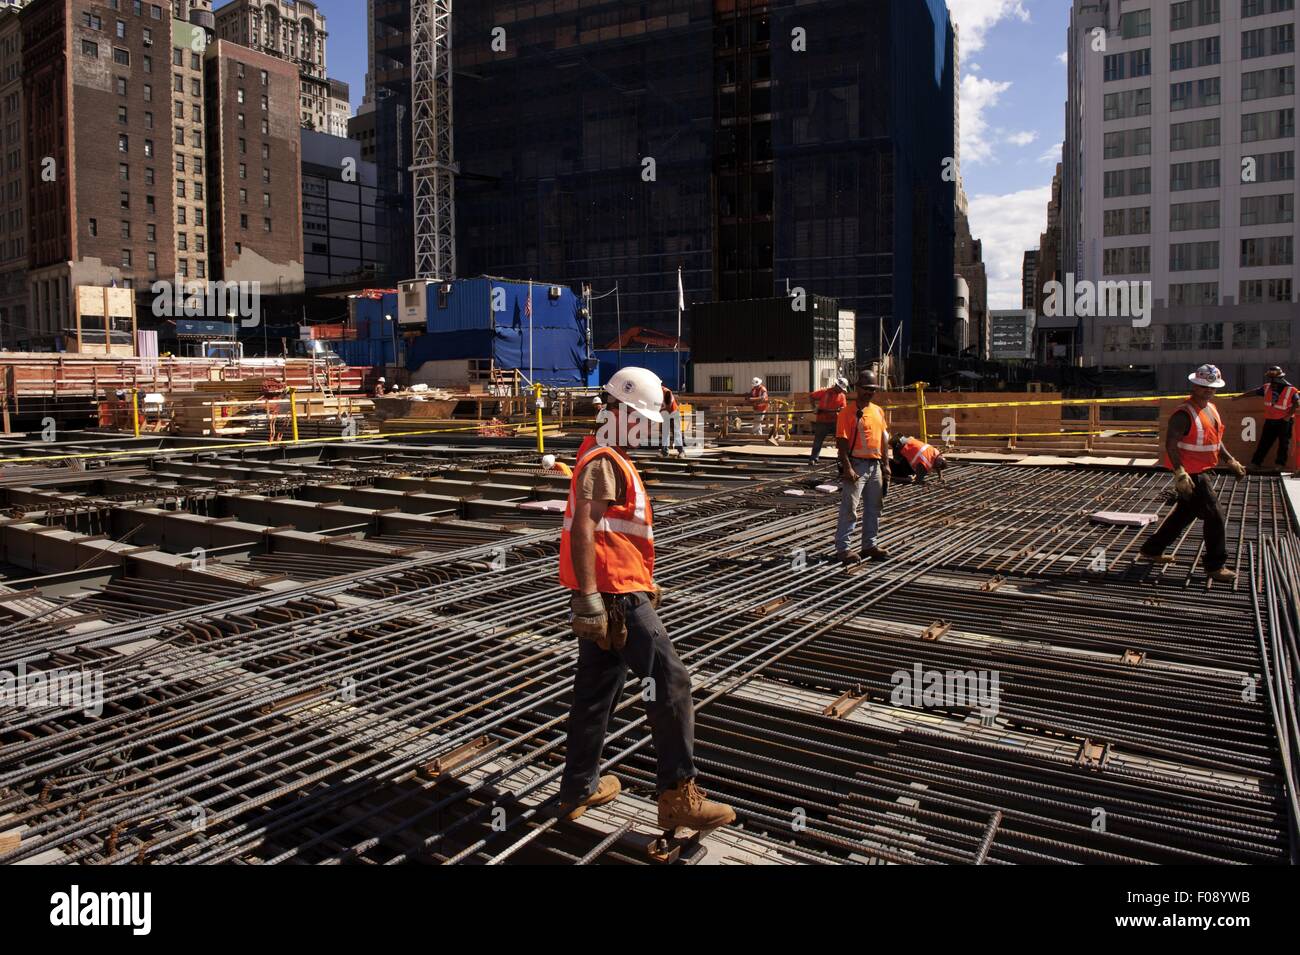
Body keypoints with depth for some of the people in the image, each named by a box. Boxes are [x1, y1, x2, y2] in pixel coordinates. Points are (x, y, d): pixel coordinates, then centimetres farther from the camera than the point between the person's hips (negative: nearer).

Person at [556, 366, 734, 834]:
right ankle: (678, 795, 2)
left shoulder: (610, 458, 19)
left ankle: (578, 789, 27)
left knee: (596, 690, 16)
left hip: (614, 593, 11)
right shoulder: (603, 463, -14)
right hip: (615, 598, -10)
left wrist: (645, 584, 29)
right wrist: (589, 599, -29)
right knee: (670, 684, -5)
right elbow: (583, 530, -24)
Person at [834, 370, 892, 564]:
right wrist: (847, 468, -21)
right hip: (856, 465, -7)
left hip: (875, 465, 8)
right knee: (849, 509, -5)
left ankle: (870, 545, 26)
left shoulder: (878, 411, 12)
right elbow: (841, 442, -15)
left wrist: (886, 464, 12)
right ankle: (842, 548, 1)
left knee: (874, 508, 14)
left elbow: (884, 438, 17)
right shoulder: (848, 413, -11)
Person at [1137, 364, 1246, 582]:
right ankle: (1215, 566, 6)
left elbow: (1216, 440, 23)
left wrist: (1231, 461, 16)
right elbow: (1171, 444, -24)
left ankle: (1151, 550, 28)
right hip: (1191, 474, -10)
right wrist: (1180, 474, -29)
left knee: (1185, 513, 18)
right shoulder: (1184, 414, -19)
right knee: (1215, 516, -6)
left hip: (1202, 472, 10)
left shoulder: (1211, 409, 12)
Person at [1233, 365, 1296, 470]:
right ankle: (1255, 463, 8)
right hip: (1270, 420, 4)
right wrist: (1238, 397, 7)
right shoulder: (1267, 387, -2)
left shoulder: (1290, 390, -15)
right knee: (1264, 442, 6)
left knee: (1284, 443, 5)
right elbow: (1253, 393, 5)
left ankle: (1280, 464, 14)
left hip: (1284, 421, -4)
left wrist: (1289, 415, -16)